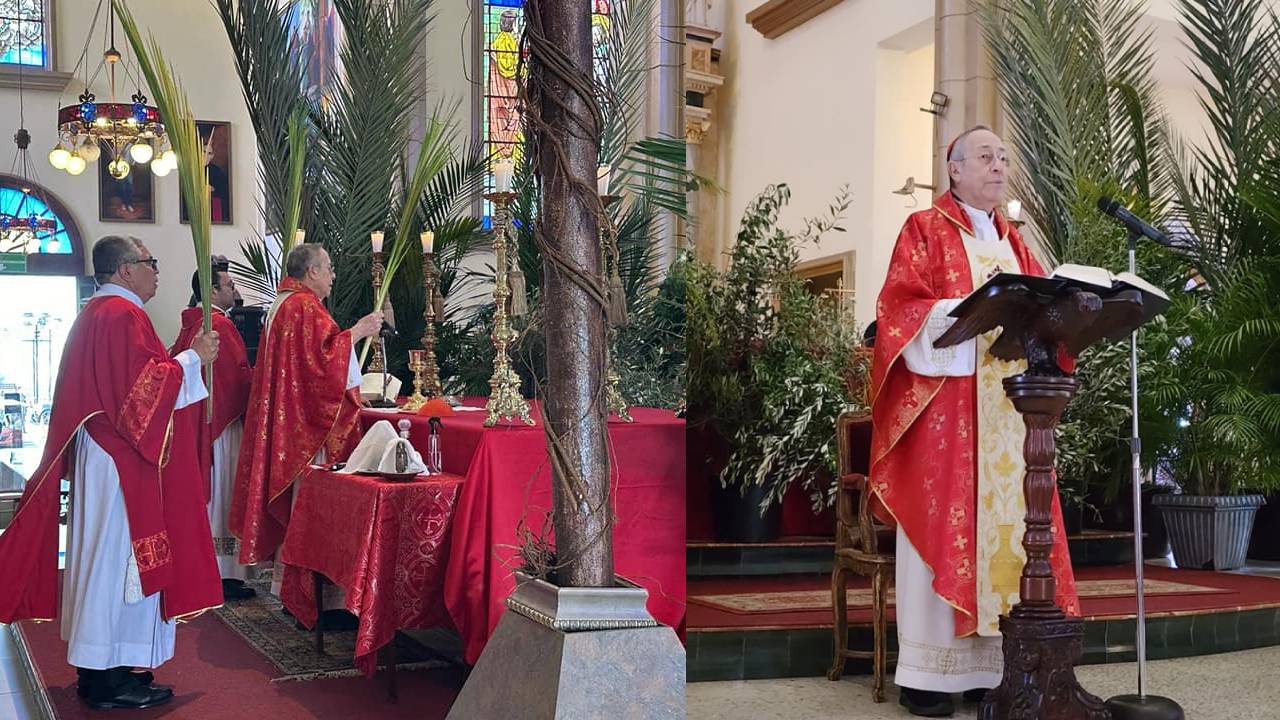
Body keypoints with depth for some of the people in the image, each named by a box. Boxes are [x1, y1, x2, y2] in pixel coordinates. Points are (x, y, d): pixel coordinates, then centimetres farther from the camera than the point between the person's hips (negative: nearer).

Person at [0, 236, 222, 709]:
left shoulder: (96, 312, 16)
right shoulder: (122, 314, -16)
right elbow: (143, 386, -22)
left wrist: (183, 359, 21)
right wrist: (192, 358, -13)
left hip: (101, 453, 11)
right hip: (125, 461, -11)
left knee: (103, 552, 13)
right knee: (123, 555, -6)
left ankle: (96, 668, 20)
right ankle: (112, 677, -1)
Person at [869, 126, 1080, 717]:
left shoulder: (1010, 239, 21)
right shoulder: (924, 230, 2)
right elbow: (901, 308, -10)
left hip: (1007, 405, 6)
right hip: (945, 402, -6)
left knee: (1002, 522, 3)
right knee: (942, 525, -8)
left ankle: (987, 665, 8)